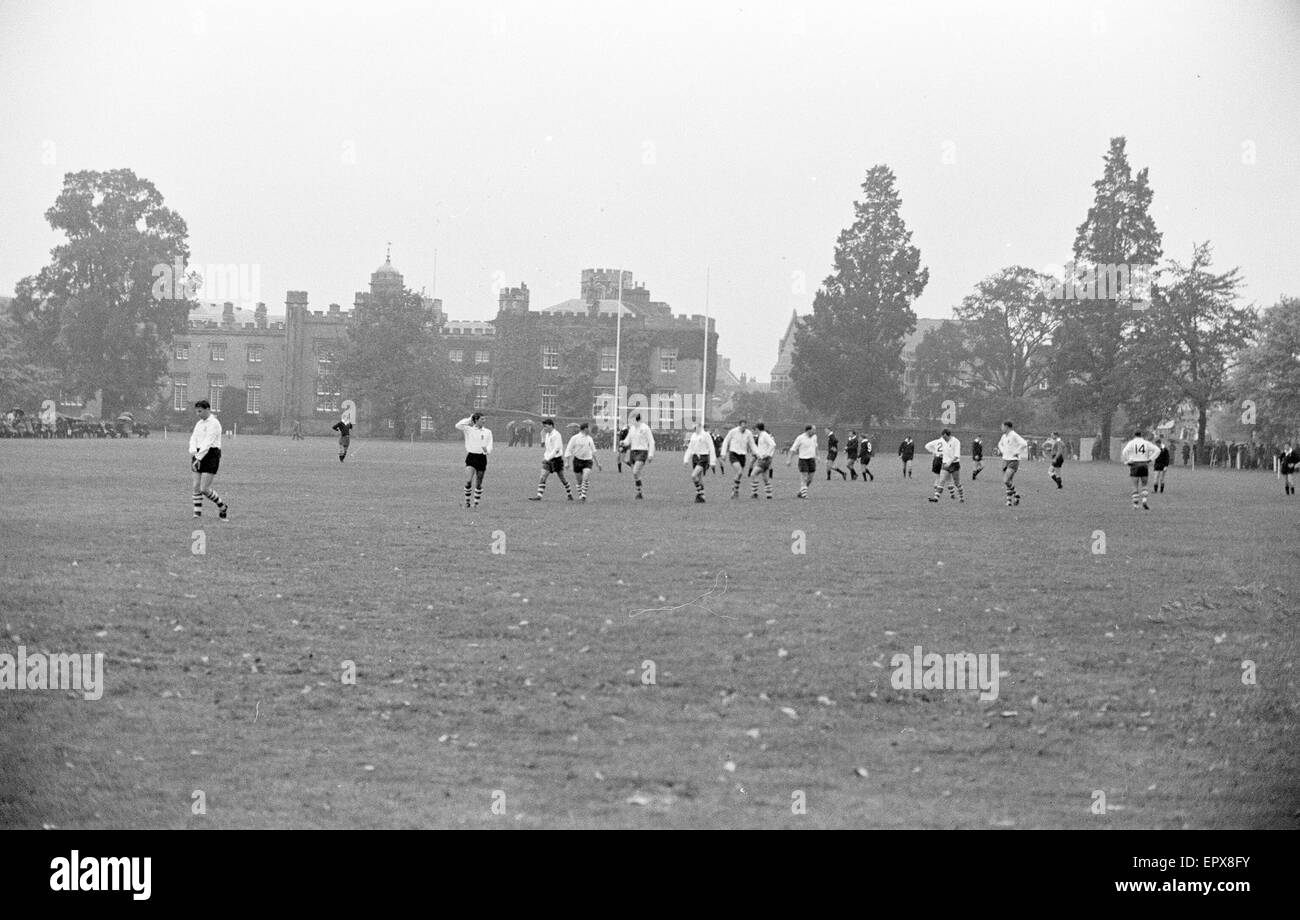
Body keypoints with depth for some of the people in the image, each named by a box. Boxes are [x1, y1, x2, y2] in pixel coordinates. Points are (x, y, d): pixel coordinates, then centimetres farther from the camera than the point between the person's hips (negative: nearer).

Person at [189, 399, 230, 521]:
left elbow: (208, 443, -18)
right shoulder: (199, 423, 17)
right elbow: (193, 438, 7)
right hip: (199, 455, 8)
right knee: (196, 486, 1)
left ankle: (223, 507, 9)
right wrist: (193, 453, -13)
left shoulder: (214, 423, -10)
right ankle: (197, 513, 5)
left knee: (204, 489, -11)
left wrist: (198, 458, -23)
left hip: (211, 456, -8)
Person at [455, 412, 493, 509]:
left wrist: (487, 450, -17)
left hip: (482, 457, 2)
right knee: (468, 481, -16)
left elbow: (490, 446, 7)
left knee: (478, 484, 5)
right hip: (471, 457, -2)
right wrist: (469, 420, -5)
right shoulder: (468, 429, 2)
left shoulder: (488, 432, 9)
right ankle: (467, 501, 0)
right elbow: (457, 426, -14)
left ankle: (476, 503, 17)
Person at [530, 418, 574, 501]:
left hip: (556, 458, -7)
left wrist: (547, 458, -24)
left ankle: (570, 494, 20)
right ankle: (539, 495, -10)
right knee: (543, 477, -6)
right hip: (548, 459, 7)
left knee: (562, 478, 5)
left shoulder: (556, 435, -14)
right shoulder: (547, 435, 11)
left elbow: (556, 449, -21)